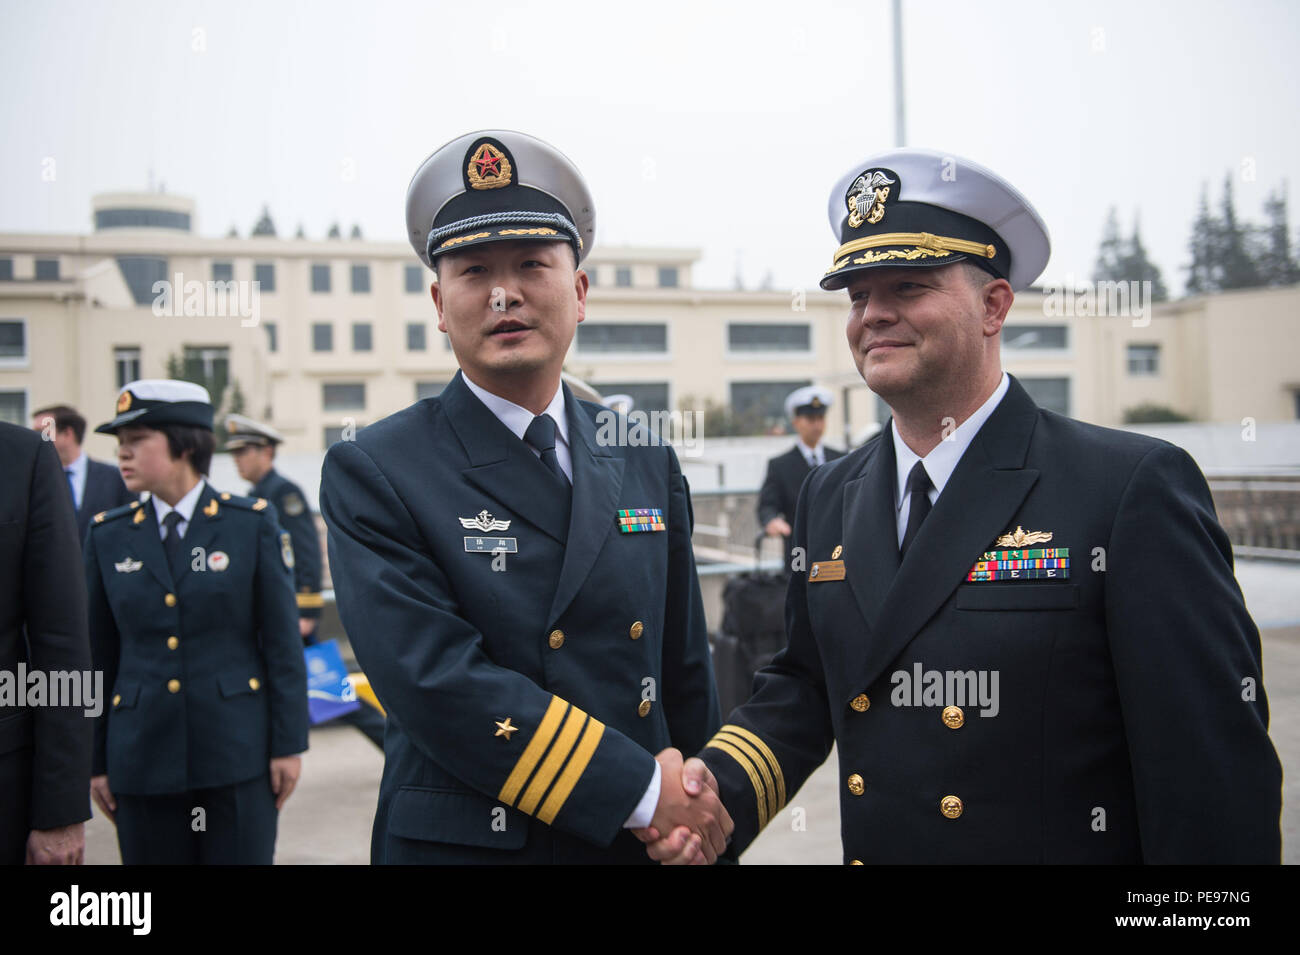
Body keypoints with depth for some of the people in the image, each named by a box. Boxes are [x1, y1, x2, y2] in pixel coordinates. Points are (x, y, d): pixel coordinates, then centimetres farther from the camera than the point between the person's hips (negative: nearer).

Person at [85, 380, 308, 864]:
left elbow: (283, 642, -1)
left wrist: (289, 744, -4)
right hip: (143, 752, 2)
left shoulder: (252, 523, -1)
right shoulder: (107, 536, 6)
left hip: (237, 749, -2)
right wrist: (94, 761, 8)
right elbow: (99, 657, 8)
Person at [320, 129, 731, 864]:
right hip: (462, 842, -4)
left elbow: (686, 673, 8)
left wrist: (708, 823, 4)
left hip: (650, 843, 4)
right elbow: (435, 680, -20)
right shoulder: (373, 473, -10)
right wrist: (640, 792, -20)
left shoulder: (647, 462, 4)